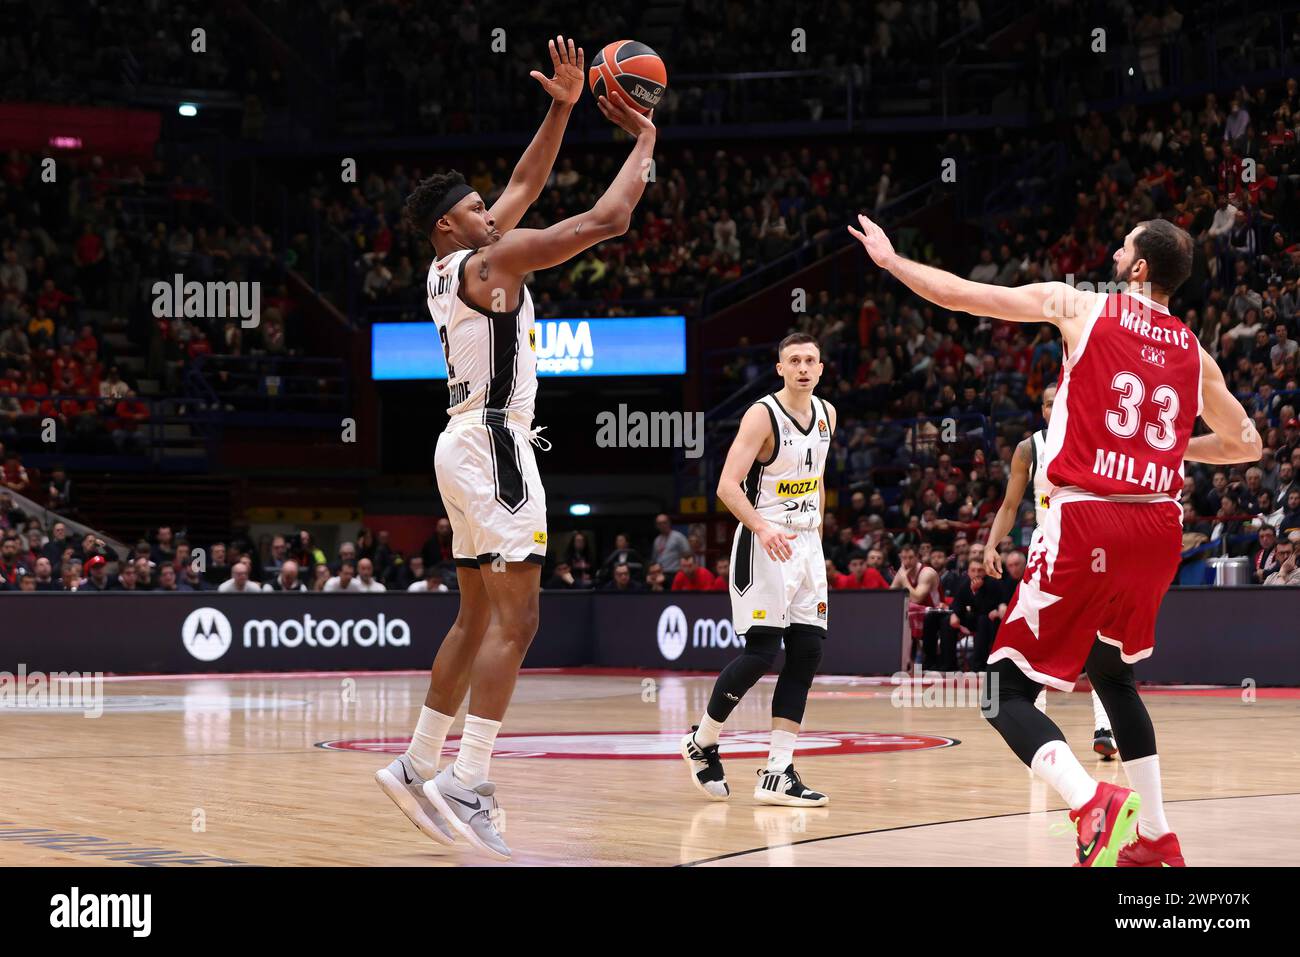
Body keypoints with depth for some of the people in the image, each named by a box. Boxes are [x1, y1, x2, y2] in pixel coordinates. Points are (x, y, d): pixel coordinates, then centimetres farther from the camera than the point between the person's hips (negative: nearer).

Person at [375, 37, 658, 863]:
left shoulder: (452, 267, 15)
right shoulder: (490, 261, -11)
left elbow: (526, 186, 25)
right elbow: (607, 219, -13)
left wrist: (563, 108, 19)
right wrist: (644, 143, 1)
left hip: (470, 444, 10)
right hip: (494, 445, -10)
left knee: (478, 619, 15)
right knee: (515, 620, -13)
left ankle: (420, 765, 18)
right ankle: (466, 785, -19)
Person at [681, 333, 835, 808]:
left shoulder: (826, 414, 10)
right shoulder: (762, 415, -12)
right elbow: (727, 485, -19)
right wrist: (762, 527, -32)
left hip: (806, 545, 7)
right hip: (765, 544, -7)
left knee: (807, 653, 1)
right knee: (761, 652, -10)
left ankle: (777, 775, 3)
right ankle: (702, 741, 12)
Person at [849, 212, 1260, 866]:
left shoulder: (1079, 305, 1)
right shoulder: (1194, 352, 13)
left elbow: (961, 295, 4)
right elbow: (1247, 444, 24)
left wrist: (890, 260, 19)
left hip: (1089, 522, -6)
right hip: (1160, 527, 6)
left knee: (1006, 693, -1)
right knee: (1112, 673, 28)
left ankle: (1093, 803, -27)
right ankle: (1156, 839, 24)